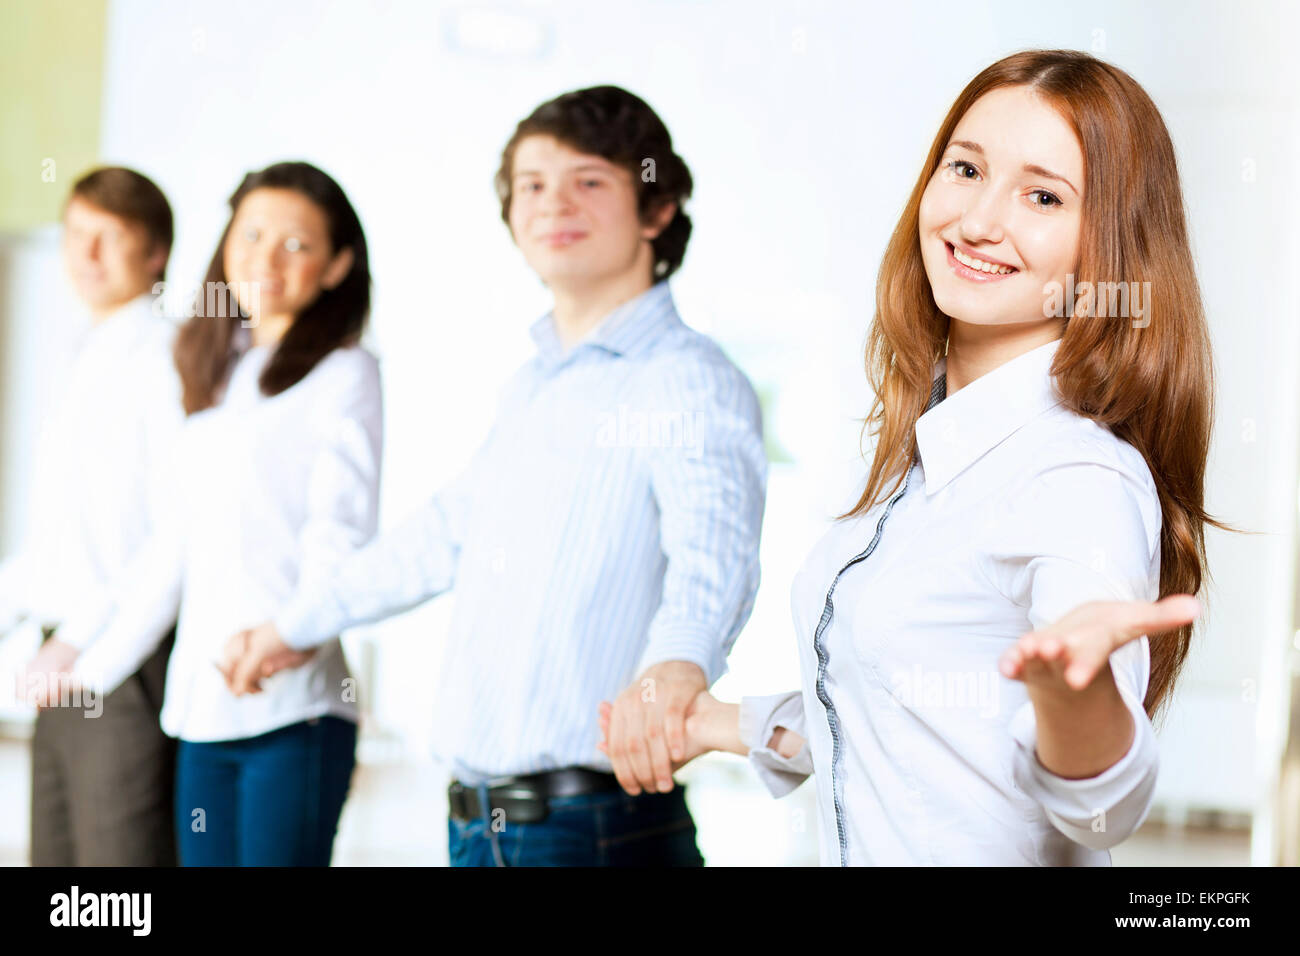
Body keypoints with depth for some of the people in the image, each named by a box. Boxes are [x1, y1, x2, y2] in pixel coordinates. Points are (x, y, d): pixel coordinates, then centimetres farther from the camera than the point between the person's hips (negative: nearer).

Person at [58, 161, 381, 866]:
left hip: (294, 709, -6)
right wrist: (96, 662, 22)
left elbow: (342, 530, -11)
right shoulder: (217, 377, 20)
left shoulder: (343, 375, 0)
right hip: (201, 708, 6)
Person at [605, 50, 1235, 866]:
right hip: (858, 851, 8)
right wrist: (726, 726, 21)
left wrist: (1071, 682, -45)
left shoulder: (1081, 480, -21)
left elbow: (1103, 810, -28)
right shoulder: (926, 445, 4)